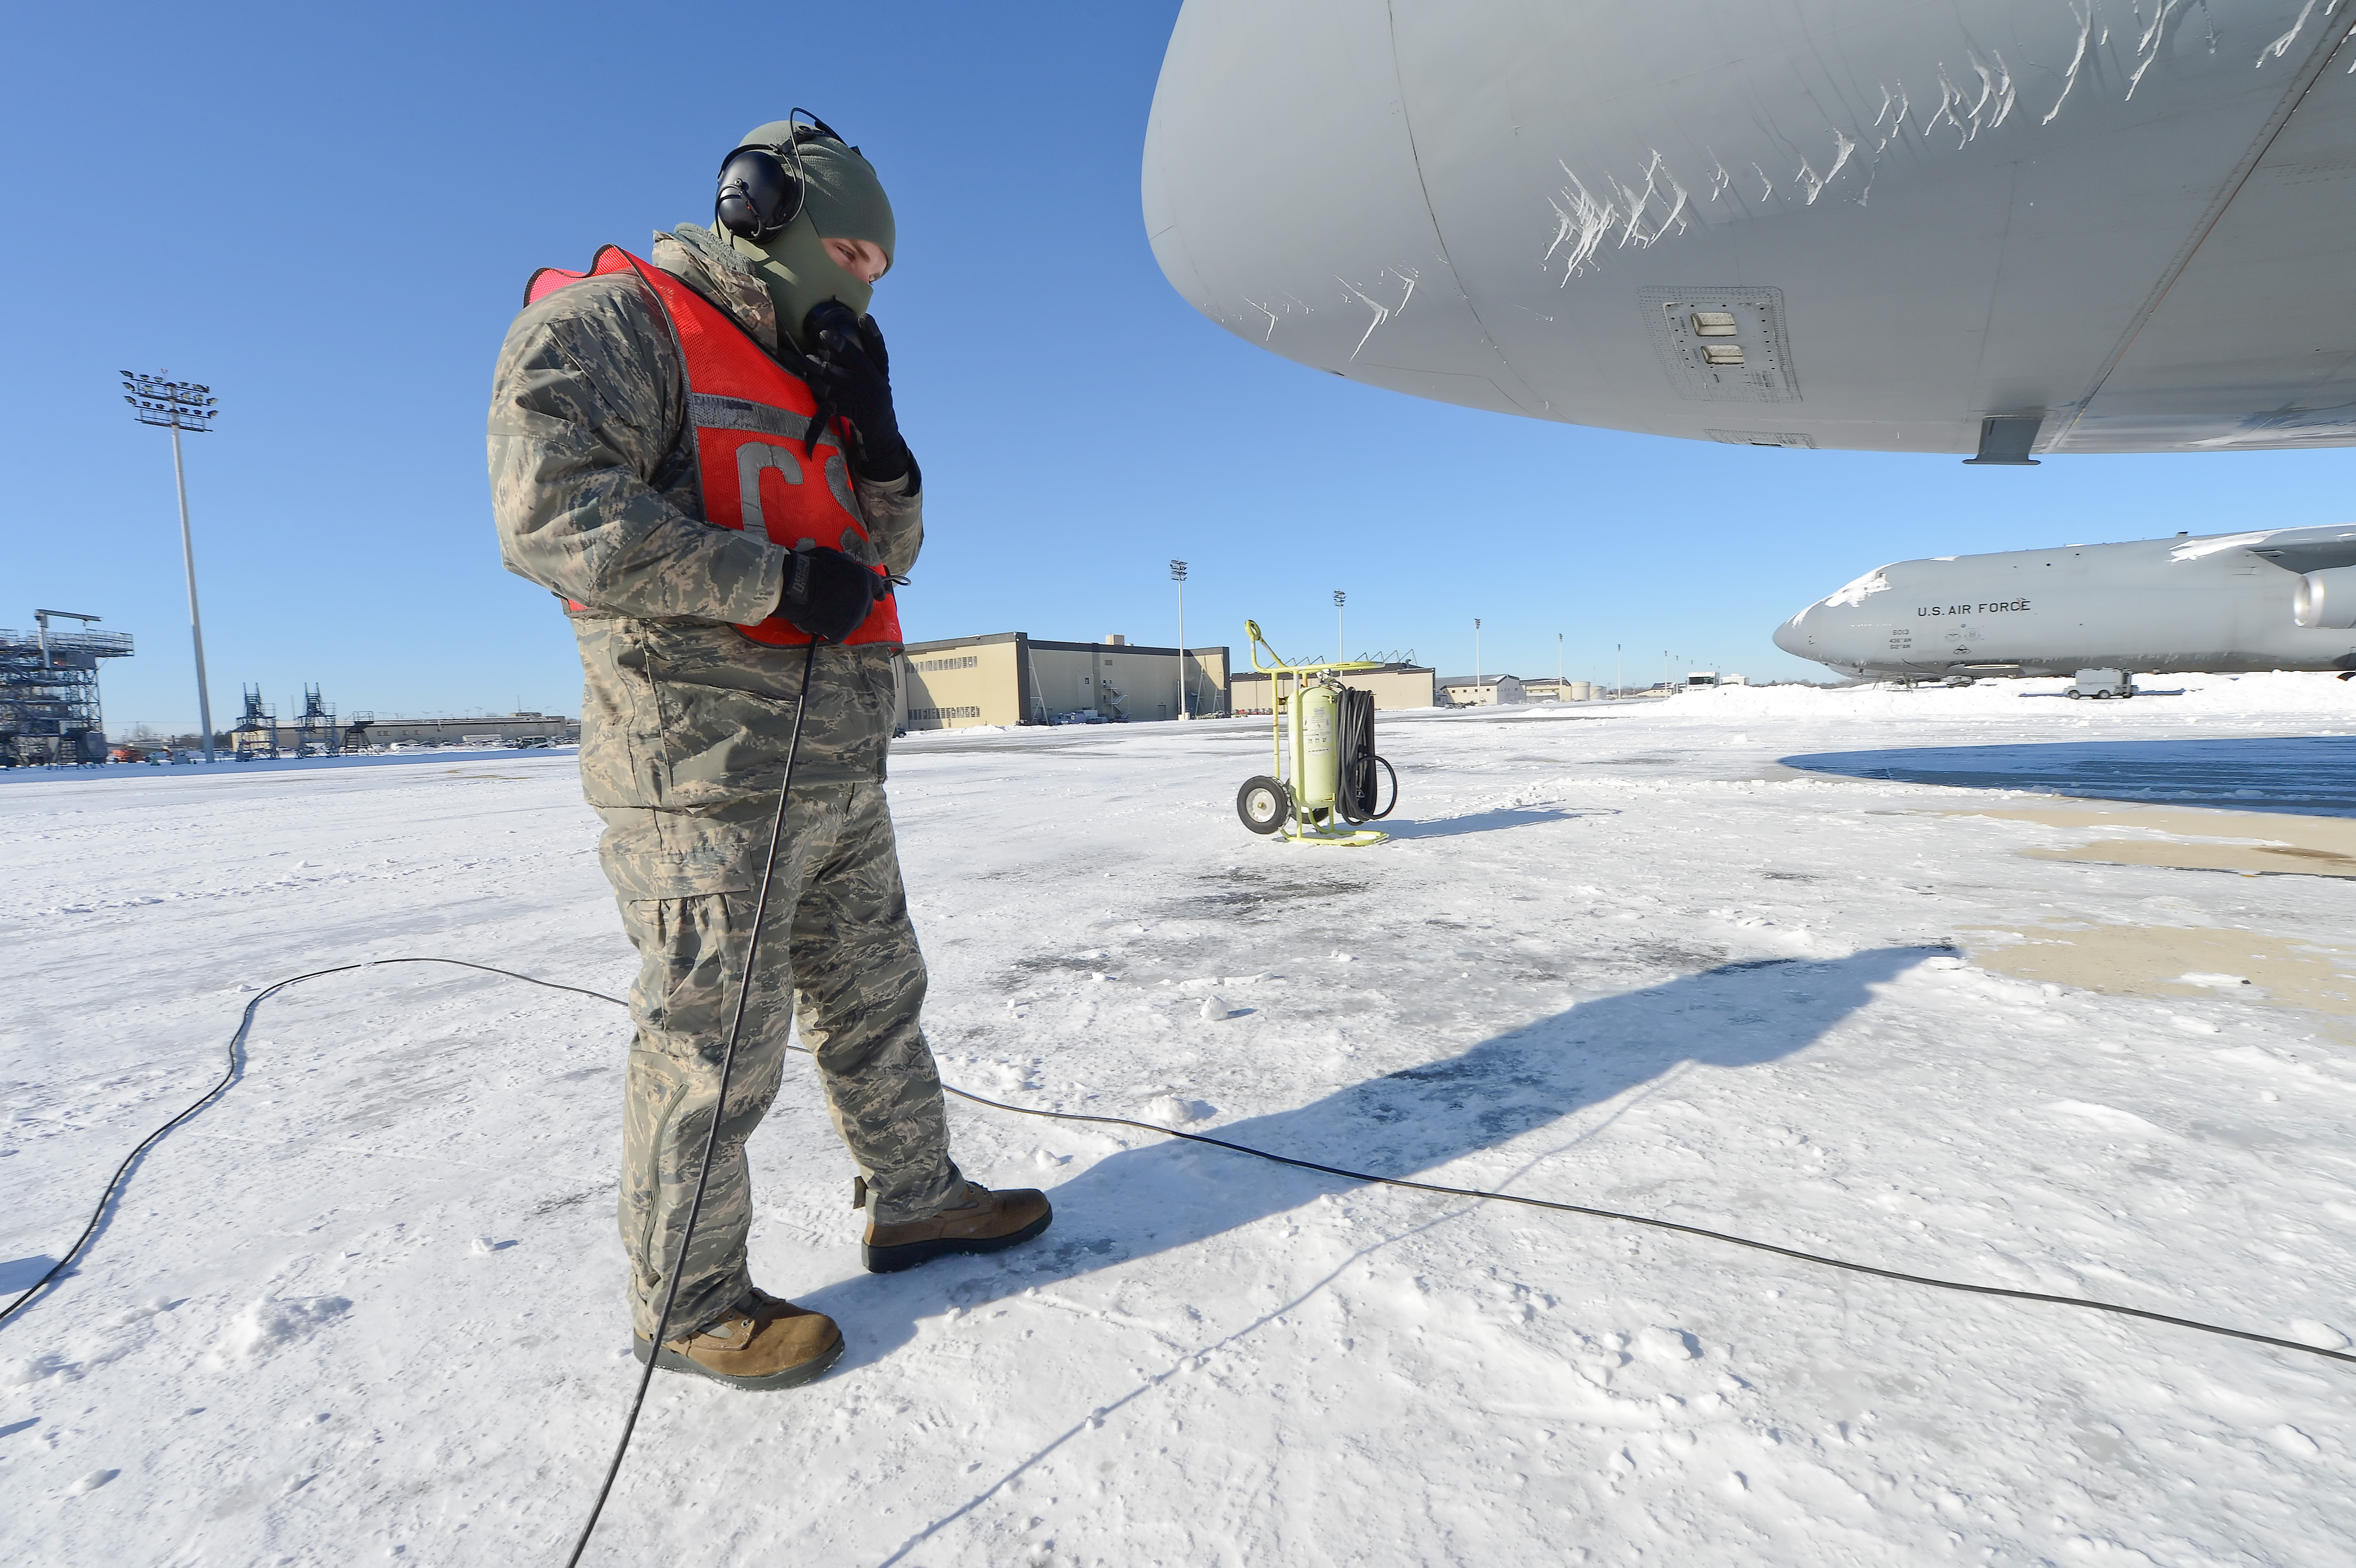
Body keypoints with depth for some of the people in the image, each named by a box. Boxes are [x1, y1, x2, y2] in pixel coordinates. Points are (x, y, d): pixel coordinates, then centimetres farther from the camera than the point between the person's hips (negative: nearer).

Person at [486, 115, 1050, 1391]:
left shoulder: (810, 377, 22)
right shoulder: (610, 322, -3)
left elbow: (888, 556, 18)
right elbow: (550, 511, -18)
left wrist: (874, 436, 3)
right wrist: (774, 579, -20)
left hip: (837, 771, 9)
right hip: (706, 771, -9)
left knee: (875, 995, 17)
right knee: (714, 1041, 1)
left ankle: (915, 1201, 35)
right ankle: (688, 1303, 22)